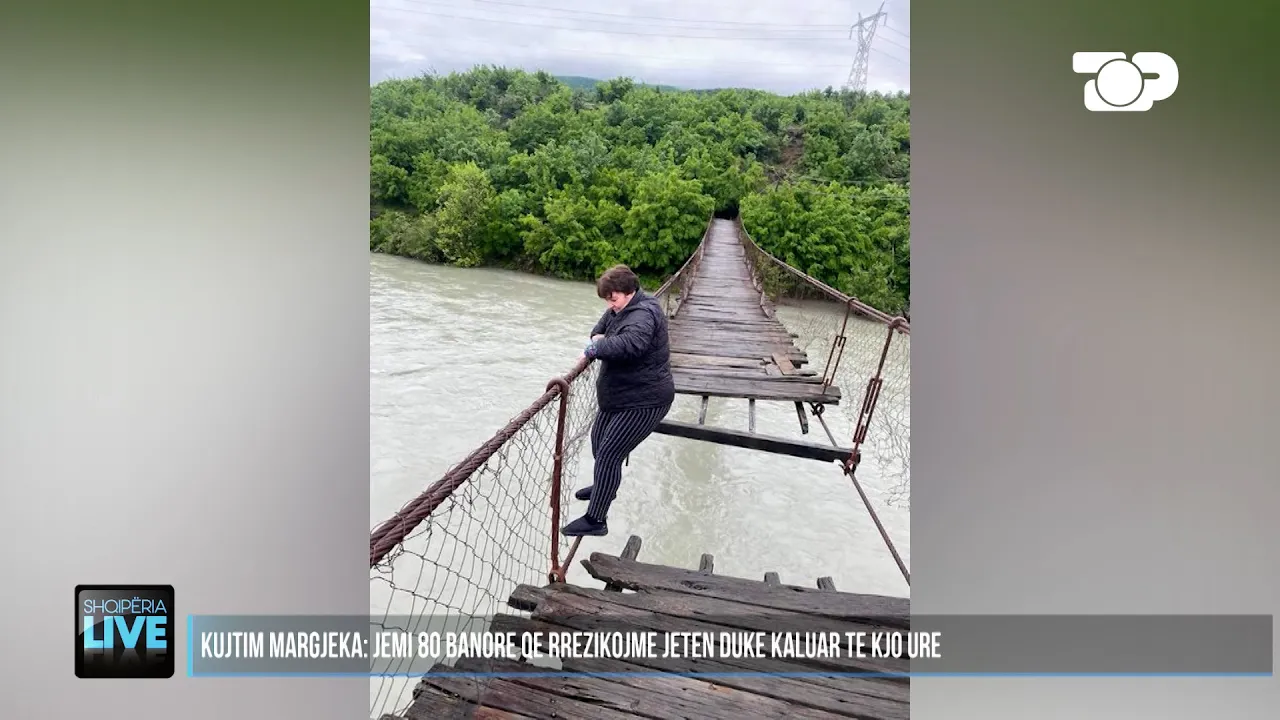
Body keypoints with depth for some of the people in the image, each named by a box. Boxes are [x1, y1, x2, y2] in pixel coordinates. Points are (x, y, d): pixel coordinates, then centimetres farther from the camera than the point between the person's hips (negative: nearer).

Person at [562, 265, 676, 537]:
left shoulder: (643, 314, -24)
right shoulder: (622, 309, 7)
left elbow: (630, 343, -44)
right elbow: (602, 328, 20)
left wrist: (594, 349, -33)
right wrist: (598, 338, -4)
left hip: (644, 402, -11)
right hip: (619, 396, 11)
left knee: (609, 455, -11)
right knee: (598, 440, 25)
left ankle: (596, 520, -3)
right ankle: (603, 487, 49)